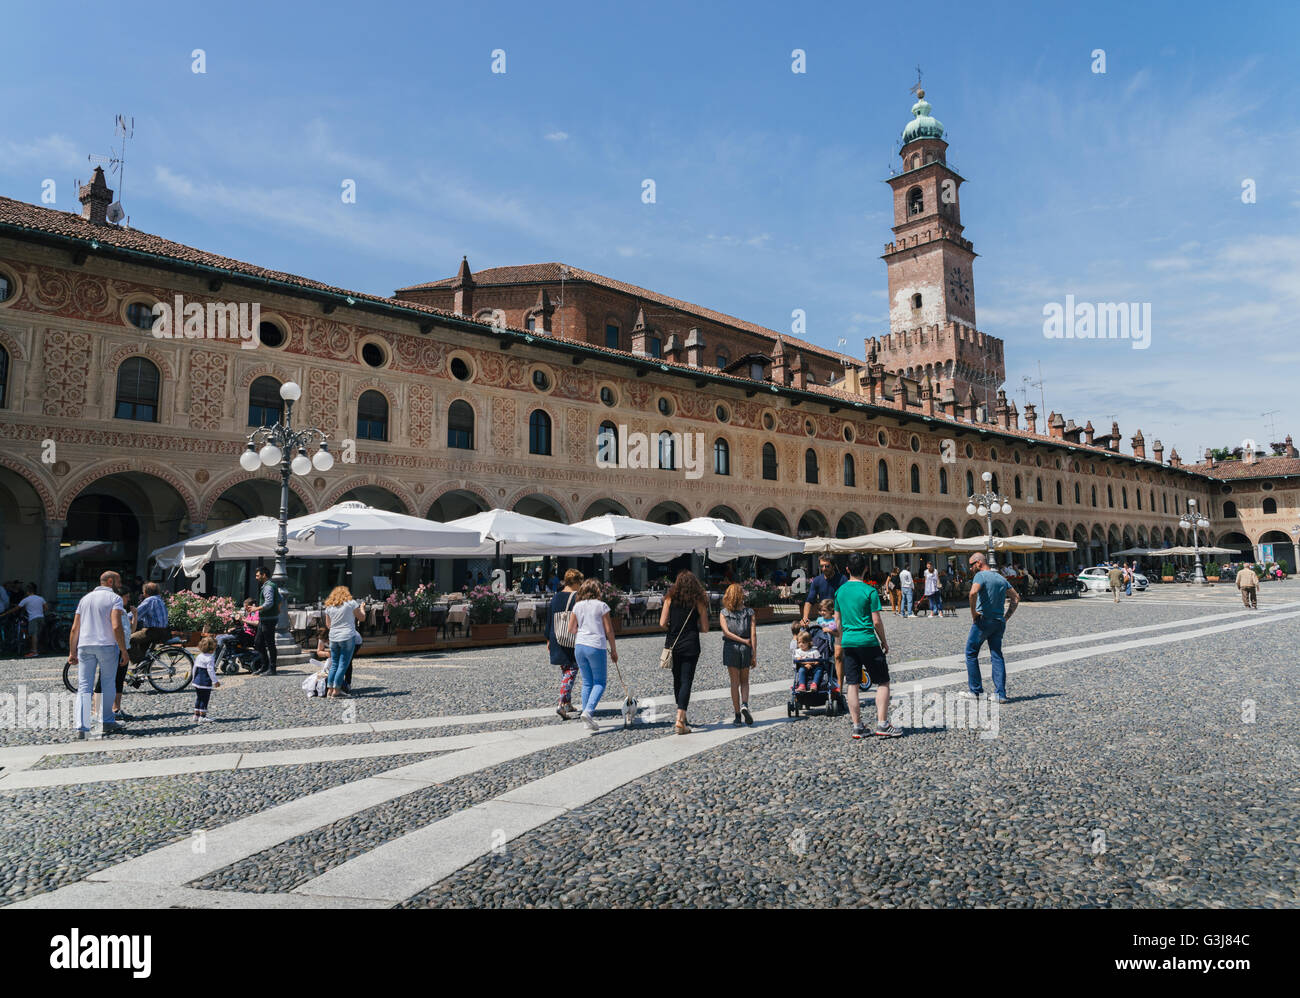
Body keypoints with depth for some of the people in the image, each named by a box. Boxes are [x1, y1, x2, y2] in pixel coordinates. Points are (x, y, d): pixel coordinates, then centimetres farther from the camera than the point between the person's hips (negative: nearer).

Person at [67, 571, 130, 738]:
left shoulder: (85, 598, 17)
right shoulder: (115, 598, -1)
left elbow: (75, 628, 14)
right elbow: (116, 627, -13)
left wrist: (72, 652, 17)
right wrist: (124, 651, -9)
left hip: (84, 645, 4)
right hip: (107, 645, -4)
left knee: (84, 687, 4)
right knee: (107, 685, 9)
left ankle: (82, 727, -3)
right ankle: (107, 722, 15)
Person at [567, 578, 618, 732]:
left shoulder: (577, 606, 9)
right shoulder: (601, 605, -3)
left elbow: (571, 629, 11)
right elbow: (609, 630, -2)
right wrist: (613, 650, 6)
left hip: (579, 646, 5)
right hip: (596, 646, -5)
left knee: (586, 682, 13)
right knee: (599, 683, 4)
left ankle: (588, 719, 10)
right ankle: (588, 711, -17)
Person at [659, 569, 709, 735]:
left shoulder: (670, 599, 1)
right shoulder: (698, 601, -2)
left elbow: (662, 623, -4)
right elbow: (705, 628, -1)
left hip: (672, 645, 2)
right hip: (690, 646, -2)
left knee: (677, 680, 16)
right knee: (686, 681, -1)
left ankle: (681, 716, 26)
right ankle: (680, 720, -11)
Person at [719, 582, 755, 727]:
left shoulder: (724, 613, -2)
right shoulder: (749, 612, -2)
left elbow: (727, 632, -14)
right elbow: (753, 634, -6)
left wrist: (743, 641, -8)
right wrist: (754, 654, -5)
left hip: (730, 648, 0)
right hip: (745, 649, 1)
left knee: (735, 682, 7)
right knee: (744, 681, 15)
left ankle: (738, 716, 7)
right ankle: (744, 705, -10)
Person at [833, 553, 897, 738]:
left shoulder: (840, 591, 6)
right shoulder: (870, 591, -9)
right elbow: (876, 621, -9)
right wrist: (884, 641, 5)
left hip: (848, 642, 5)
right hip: (868, 641, -5)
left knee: (852, 685, 7)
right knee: (883, 682, 6)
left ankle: (857, 727, 10)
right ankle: (882, 725, 2)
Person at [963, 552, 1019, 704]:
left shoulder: (981, 576, -9)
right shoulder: (1001, 578, 15)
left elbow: (973, 592, -28)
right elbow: (1016, 598, 19)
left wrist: (973, 612, -17)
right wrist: (1006, 616, 14)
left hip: (983, 620, -7)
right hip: (999, 623, 7)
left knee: (971, 653, 7)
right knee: (997, 656, 9)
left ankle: (975, 690, 9)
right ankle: (1000, 693, 4)